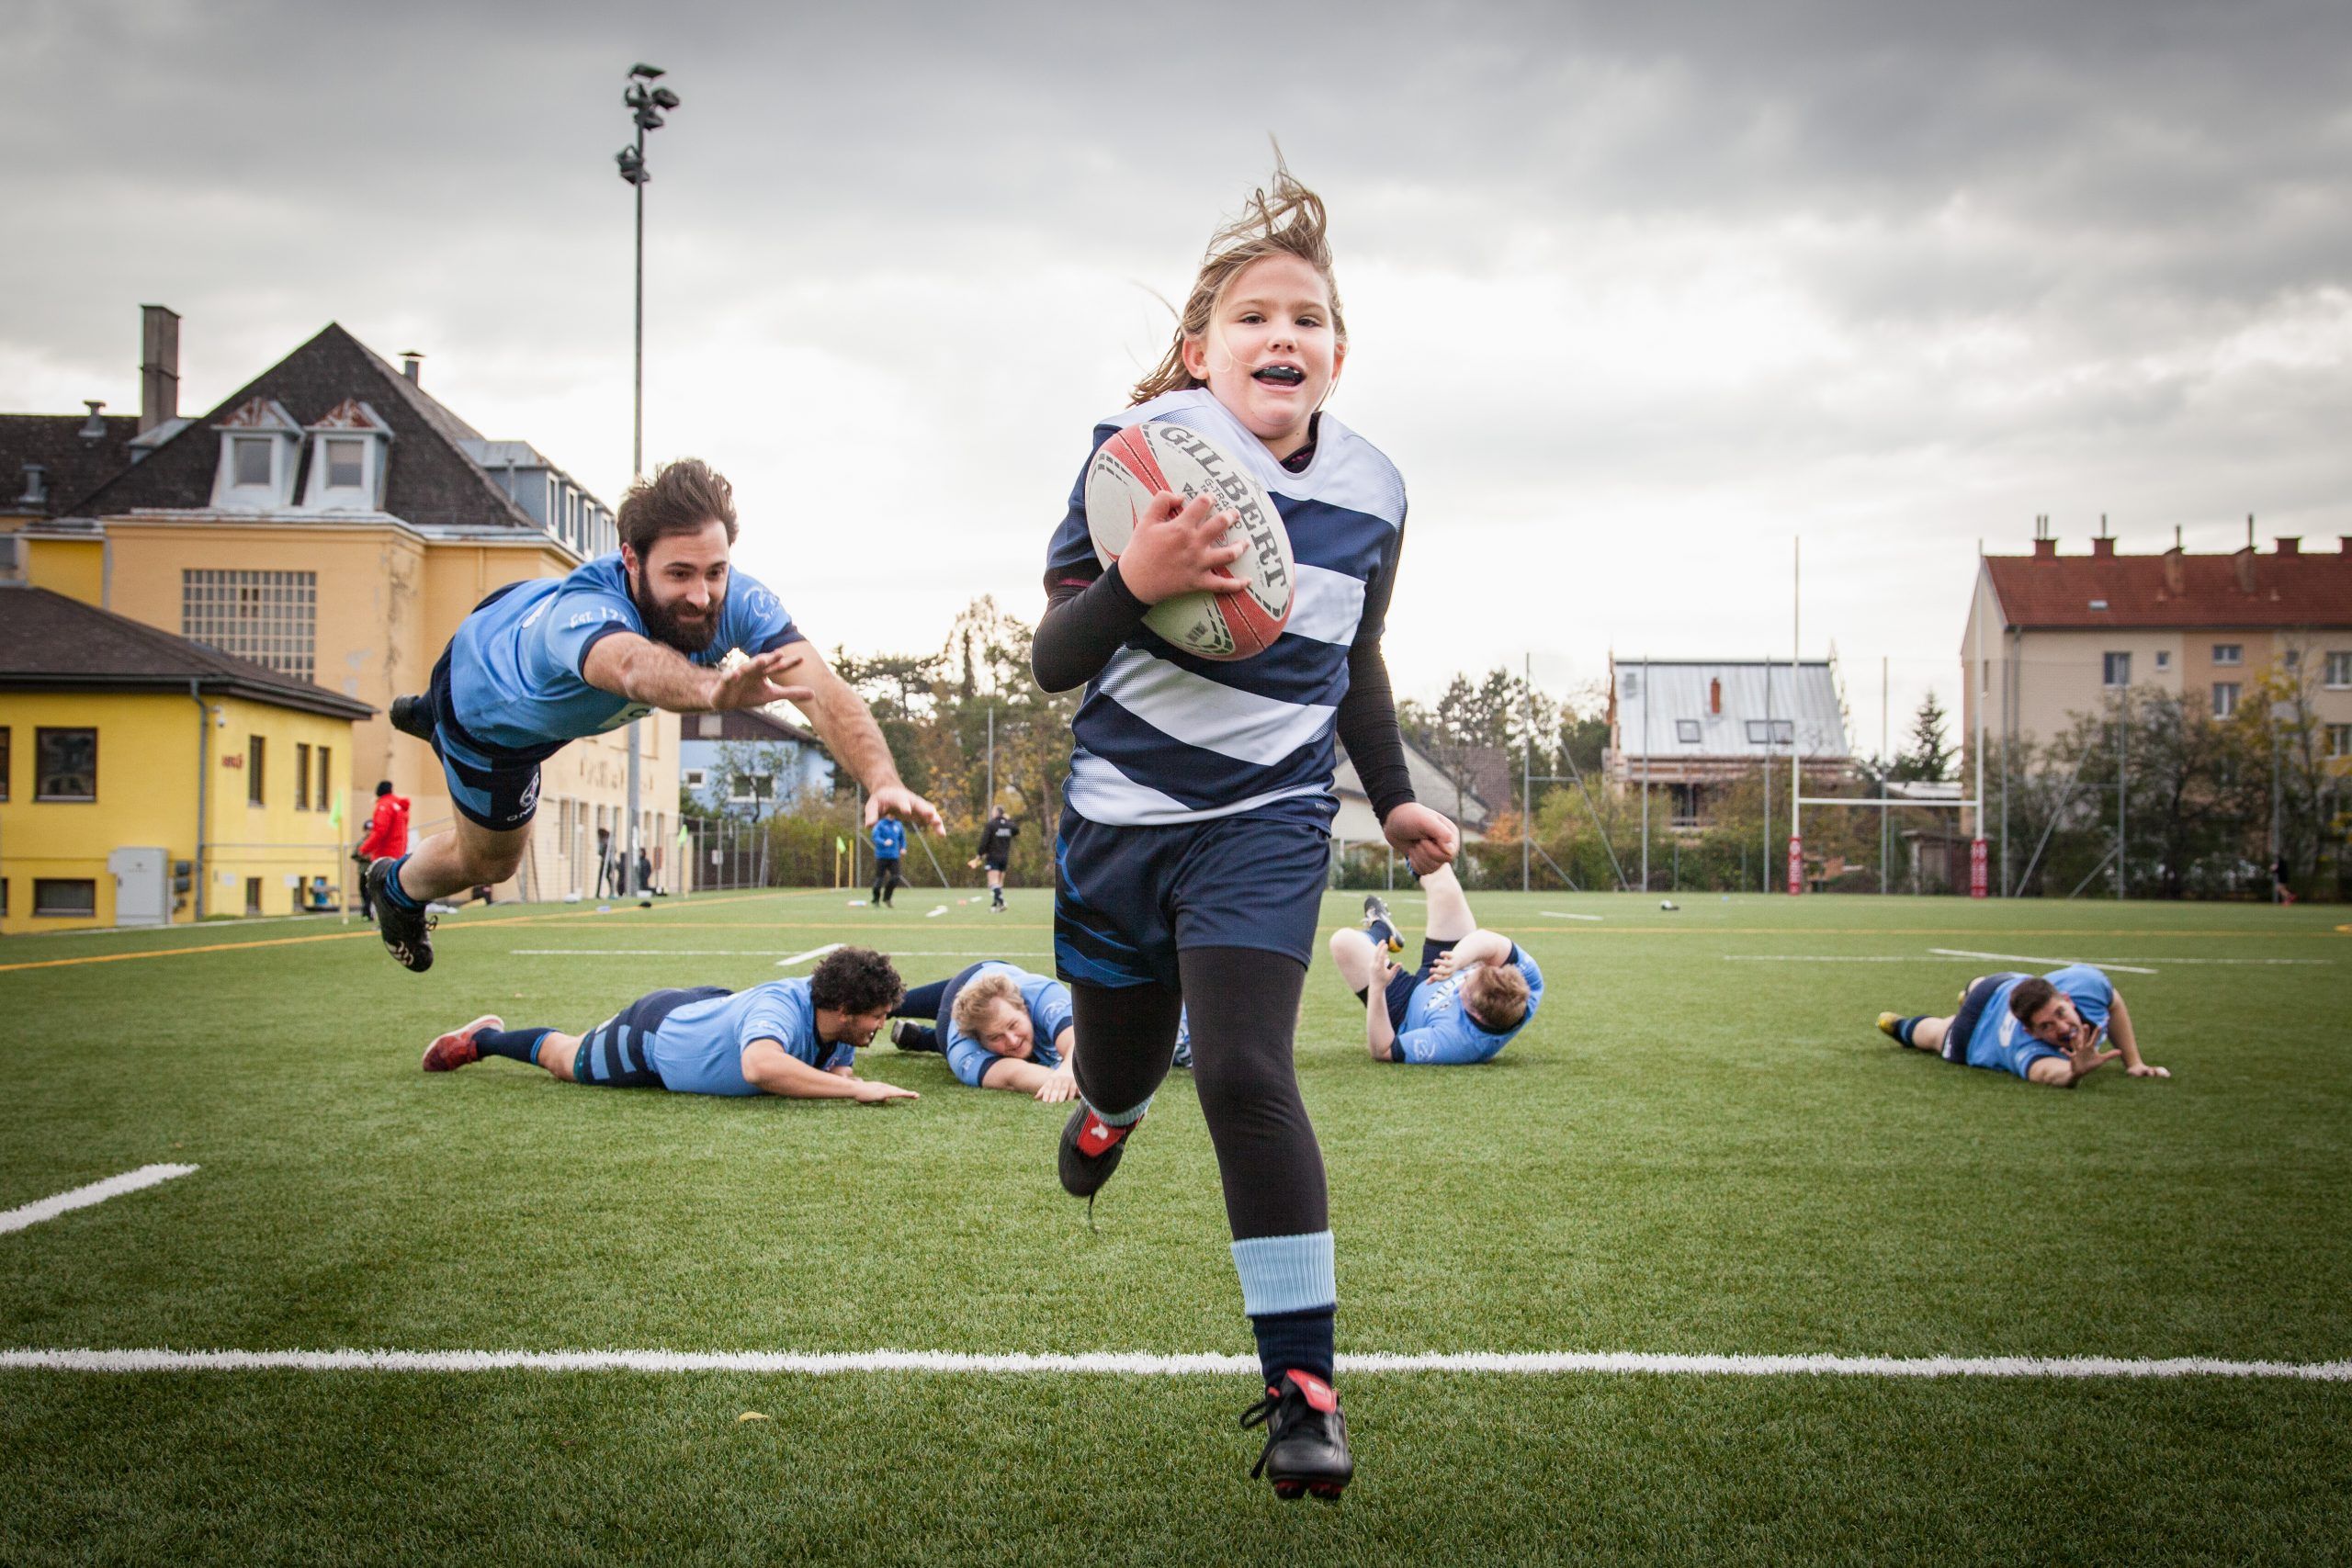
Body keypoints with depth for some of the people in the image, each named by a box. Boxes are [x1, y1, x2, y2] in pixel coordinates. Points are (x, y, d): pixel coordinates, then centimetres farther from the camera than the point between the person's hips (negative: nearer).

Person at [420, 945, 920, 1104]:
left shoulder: (836, 1020, -20)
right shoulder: (780, 1007, -44)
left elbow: (838, 1063, 1)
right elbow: (760, 1066, -65)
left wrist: (842, 1073, -24)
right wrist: (855, 1089, -60)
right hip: (656, 1030, -6)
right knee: (565, 1061, 21)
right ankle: (483, 1038, 46)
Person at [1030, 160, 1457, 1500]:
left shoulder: (1372, 491, 1)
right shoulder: (1140, 450, -12)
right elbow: (1054, 659, -12)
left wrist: (1395, 796, 17)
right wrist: (1134, 580, -30)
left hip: (1268, 818, 0)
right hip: (1121, 811, 0)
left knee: (1244, 1072, -17)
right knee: (1122, 1067, 15)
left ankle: (1305, 1385, -8)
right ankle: (1114, 1106, 57)